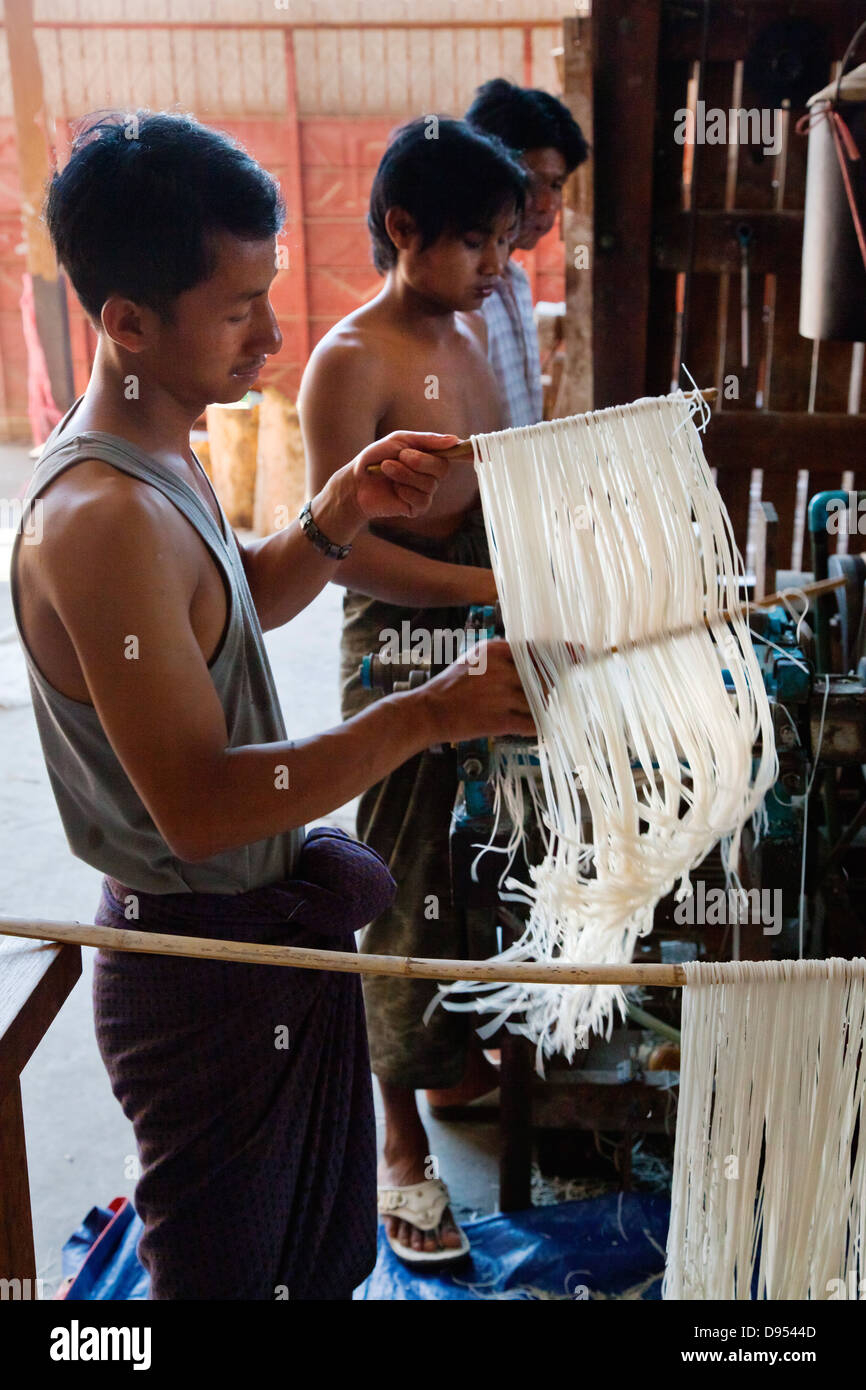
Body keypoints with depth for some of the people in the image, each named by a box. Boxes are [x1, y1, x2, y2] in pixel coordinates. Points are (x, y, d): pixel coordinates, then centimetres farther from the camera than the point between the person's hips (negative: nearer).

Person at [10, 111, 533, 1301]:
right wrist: (429, 715, -35)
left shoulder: (153, 450, 3)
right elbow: (198, 807, -31)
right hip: (207, 968, -9)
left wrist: (340, 514, 0)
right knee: (232, 1267, 15)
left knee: (324, 1250, 27)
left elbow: (242, 603, 18)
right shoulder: (102, 519, -29)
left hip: (275, 925, 9)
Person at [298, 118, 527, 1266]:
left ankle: (458, 1052, 42)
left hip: (485, 635, 8)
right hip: (403, 644, -8)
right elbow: (343, 550, -22)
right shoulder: (351, 363, -17)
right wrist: (494, 588, -28)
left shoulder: (469, 327, 9)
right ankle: (402, 1138, 20)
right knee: (407, 881, 3)